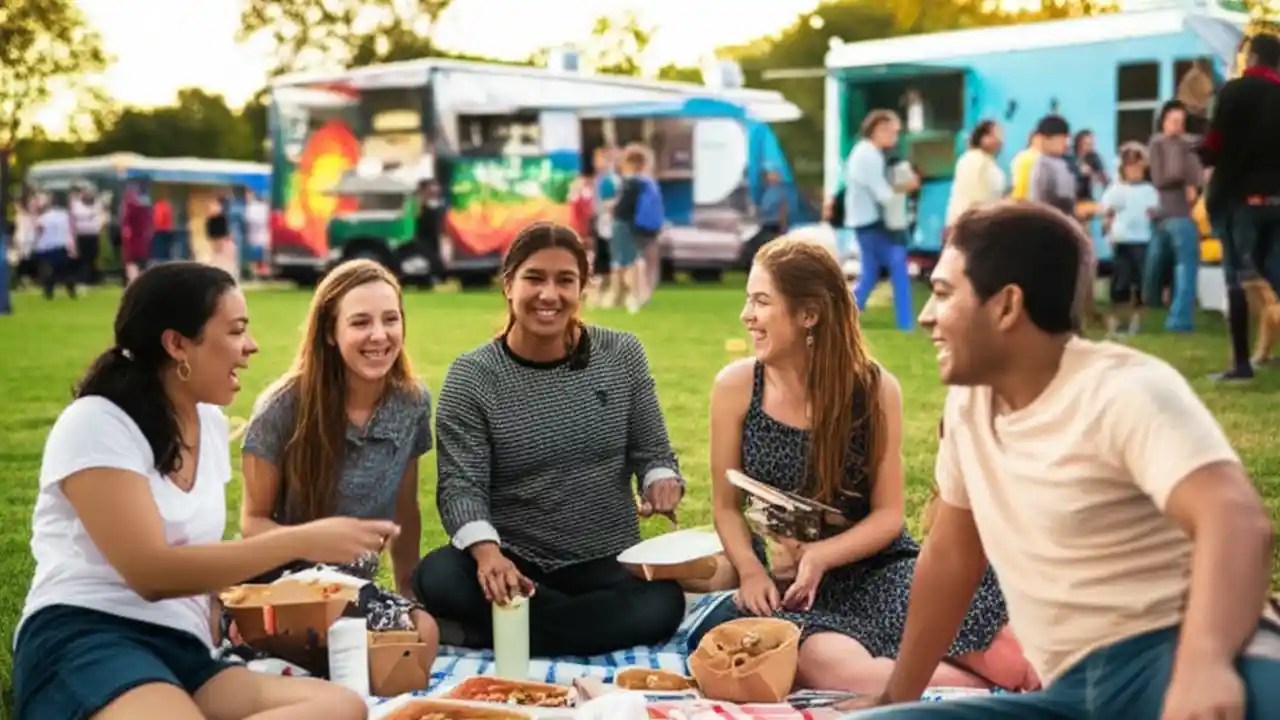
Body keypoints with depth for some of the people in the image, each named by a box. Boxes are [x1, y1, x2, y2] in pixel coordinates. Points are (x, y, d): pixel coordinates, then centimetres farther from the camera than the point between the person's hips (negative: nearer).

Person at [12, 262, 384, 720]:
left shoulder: (211, 422, 17)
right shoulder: (97, 423, -5)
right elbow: (151, 572, -16)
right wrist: (303, 541, -17)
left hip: (182, 653, 8)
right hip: (83, 641, -8)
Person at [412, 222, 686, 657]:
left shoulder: (621, 356, 1)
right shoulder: (471, 376, -6)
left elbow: (652, 451, 7)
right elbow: (460, 486, -12)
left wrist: (662, 482, -18)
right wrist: (488, 553, -32)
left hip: (607, 563, 2)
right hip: (513, 560, -1)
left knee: (661, 604, -30)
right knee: (437, 579, -31)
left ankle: (484, 634, -19)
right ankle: (593, 620, -18)